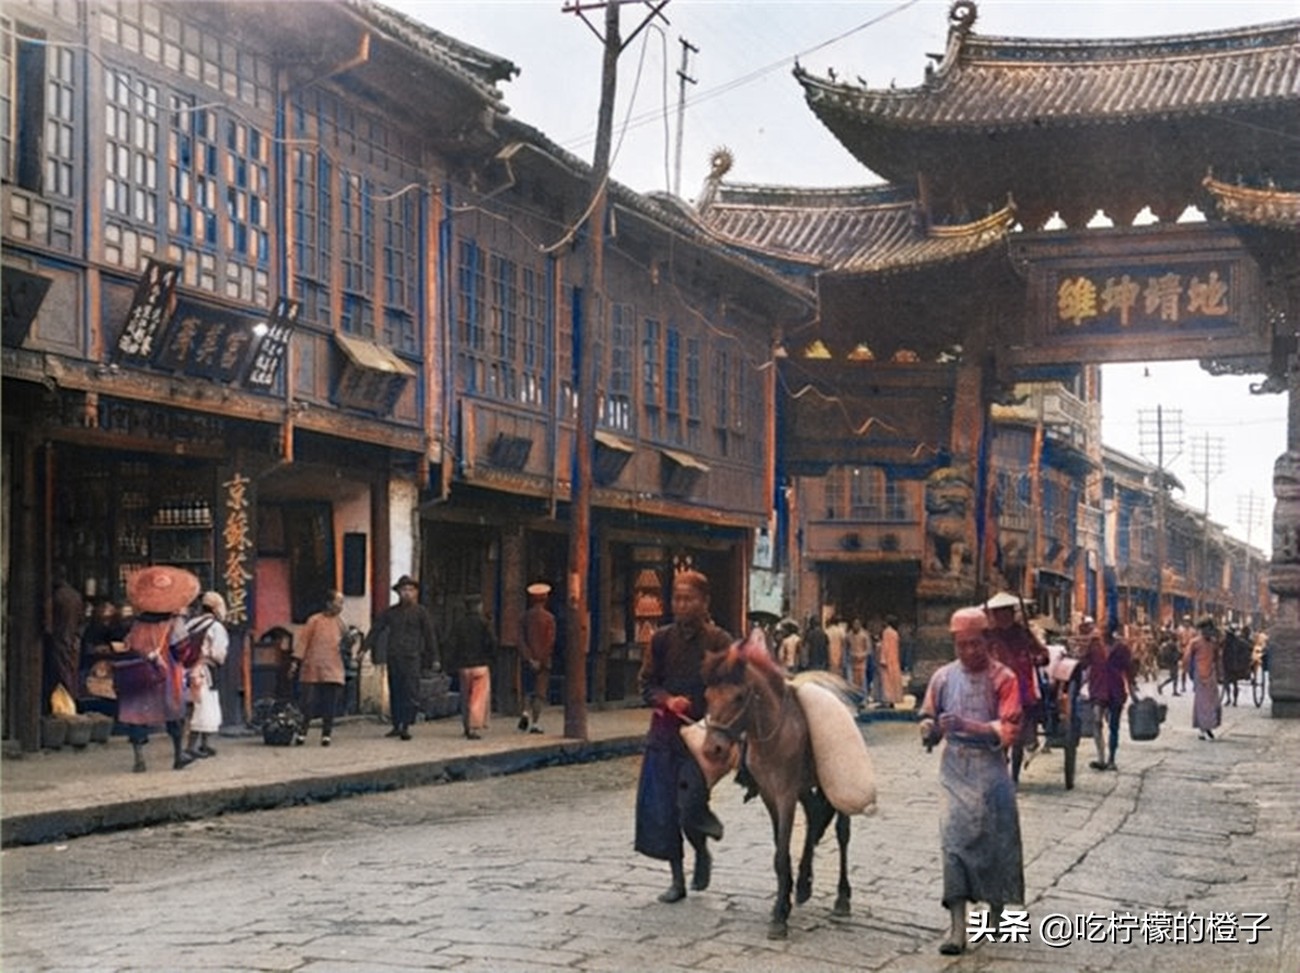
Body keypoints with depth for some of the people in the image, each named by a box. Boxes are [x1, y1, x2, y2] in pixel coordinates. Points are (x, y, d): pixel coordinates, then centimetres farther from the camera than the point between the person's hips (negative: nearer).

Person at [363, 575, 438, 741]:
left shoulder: (420, 612, 5)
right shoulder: (390, 612, 11)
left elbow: (429, 635, 5)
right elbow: (375, 630, 12)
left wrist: (433, 659, 2)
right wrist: (364, 649, 3)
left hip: (412, 657, -3)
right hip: (393, 657, 3)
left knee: (411, 693, -10)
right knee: (395, 693, 7)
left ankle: (406, 726, -11)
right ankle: (396, 725, 15)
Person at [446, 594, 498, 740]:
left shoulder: (459, 623, 6)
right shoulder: (482, 622, -6)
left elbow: (451, 644, 4)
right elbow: (491, 642, -8)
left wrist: (453, 662, 8)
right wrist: (492, 659, 5)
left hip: (463, 666, 5)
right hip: (480, 665, -4)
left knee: (465, 697, 15)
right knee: (480, 697, -5)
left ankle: (467, 726, 20)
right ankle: (475, 726, -15)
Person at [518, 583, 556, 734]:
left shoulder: (526, 616, 1)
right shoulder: (549, 617, -8)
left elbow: (521, 639, -4)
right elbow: (551, 641, -11)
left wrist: (529, 658, -7)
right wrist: (544, 659, -4)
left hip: (529, 660, 3)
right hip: (543, 659, -3)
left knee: (529, 690, 18)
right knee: (540, 693, 2)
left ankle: (526, 712, -5)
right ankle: (535, 723, 0)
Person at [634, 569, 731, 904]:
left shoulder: (718, 642, -5)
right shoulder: (662, 639, 5)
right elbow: (645, 683, 7)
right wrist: (667, 700, -11)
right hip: (665, 734, 4)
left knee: (689, 807, -11)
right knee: (662, 810, 3)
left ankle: (703, 855, 22)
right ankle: (677, 879, 18)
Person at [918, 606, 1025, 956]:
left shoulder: (1003, 678, -5)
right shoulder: (944, 677, 4)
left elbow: (1009, 730, -12)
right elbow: (929, 718, 15)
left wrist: (967, 725, -25)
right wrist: (931, 730, -9)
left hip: (991, 772, -1)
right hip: (956, 772, 1)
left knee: (996, 840, 9)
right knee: (954, 841, -7)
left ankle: (996, 908, 31)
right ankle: (958, 925, -8)